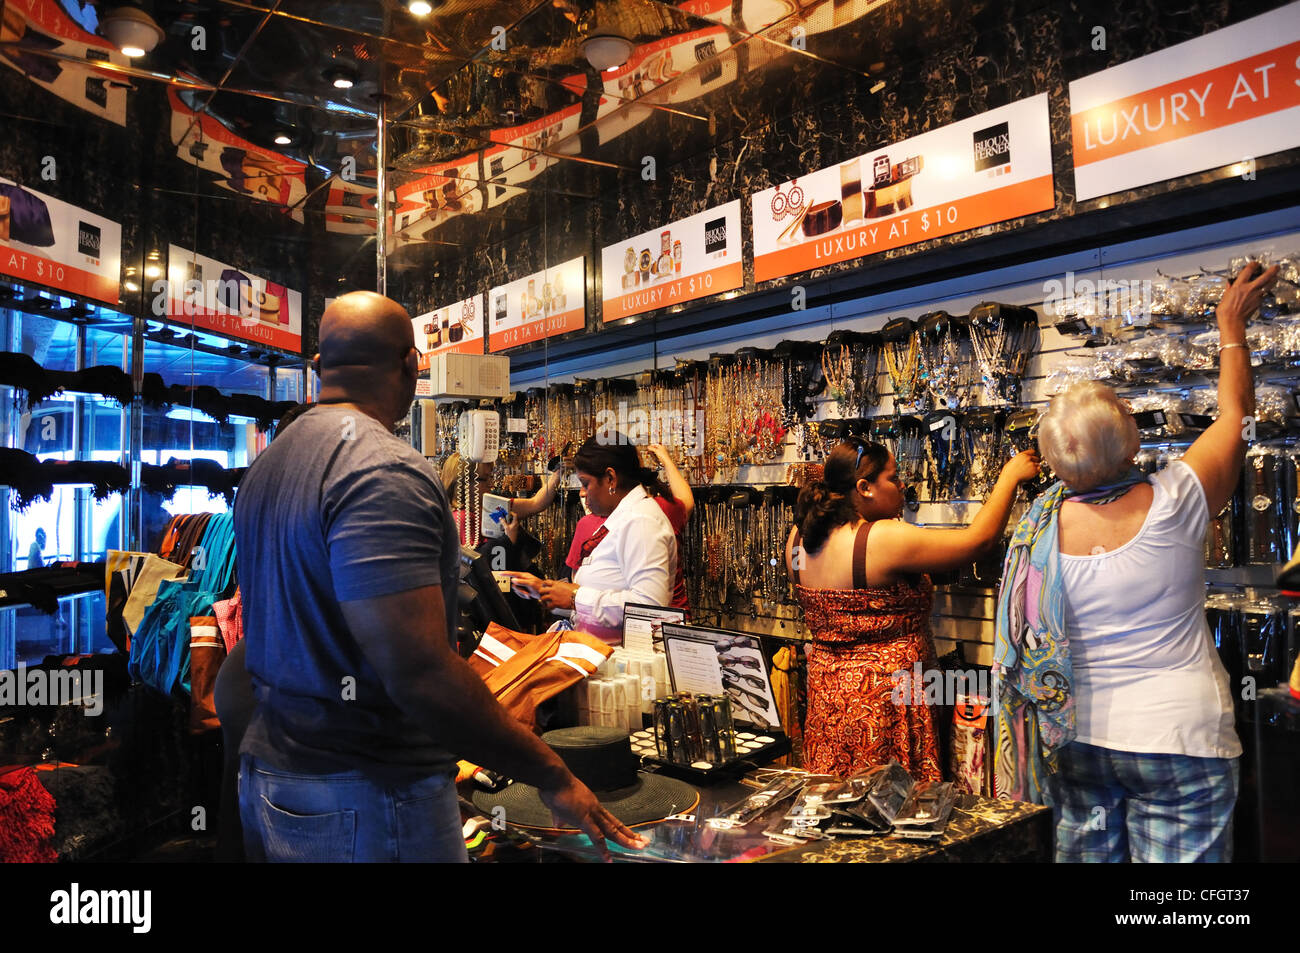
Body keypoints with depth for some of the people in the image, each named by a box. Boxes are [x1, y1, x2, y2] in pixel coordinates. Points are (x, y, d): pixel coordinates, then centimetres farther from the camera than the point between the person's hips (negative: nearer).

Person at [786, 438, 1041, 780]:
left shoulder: (799, 537, 1)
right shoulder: (884, 539, -20)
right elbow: (978, 539, -14)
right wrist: (1011, 475, -1)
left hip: (827, 690, 8)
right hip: (882, 697, -7)